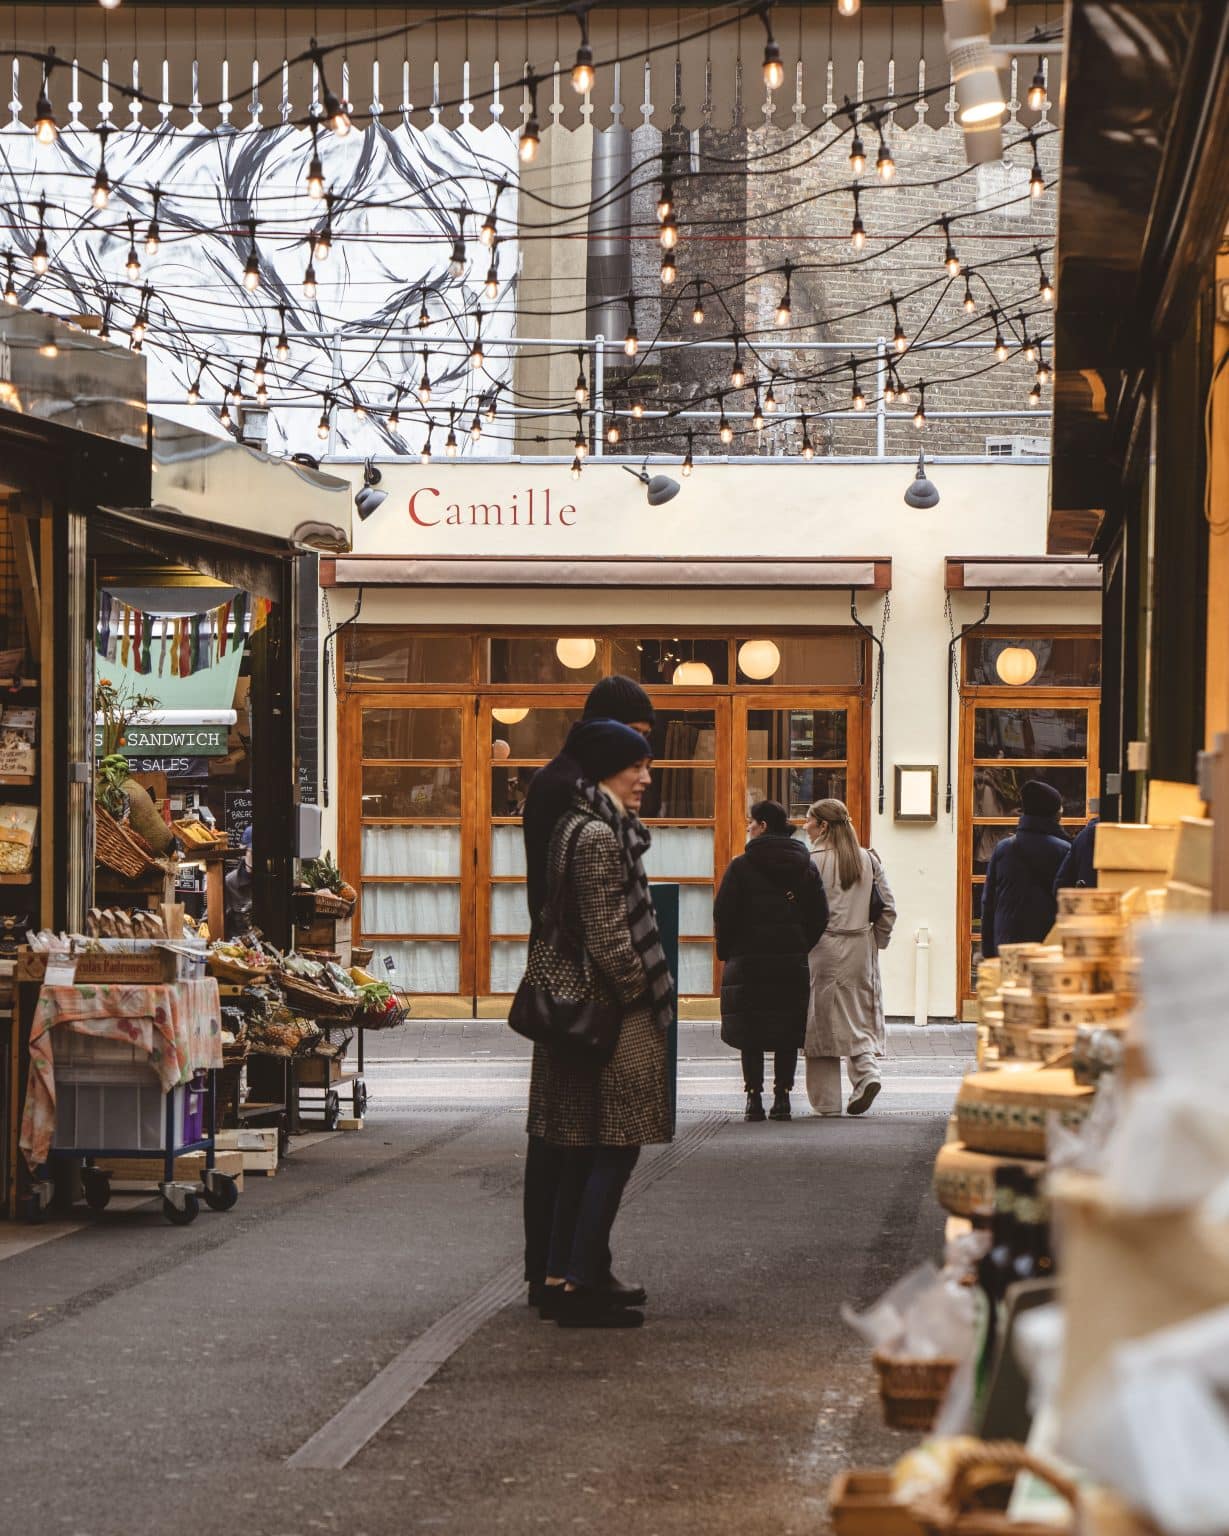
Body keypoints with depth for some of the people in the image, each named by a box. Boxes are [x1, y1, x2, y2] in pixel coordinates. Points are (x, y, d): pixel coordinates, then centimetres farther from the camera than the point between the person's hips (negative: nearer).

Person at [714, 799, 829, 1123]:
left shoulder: (741, 866, -7)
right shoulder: (805, 866, 6)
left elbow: (723, 914, -6)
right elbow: (820, 916, 7)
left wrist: (726, 951, 7)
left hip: (748, 962, -3)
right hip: (792, 963, 3)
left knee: (750, 1034, 2)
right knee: (788, 1033, 7)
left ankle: (754, 1099, -1)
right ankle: (782, 1098, 4)